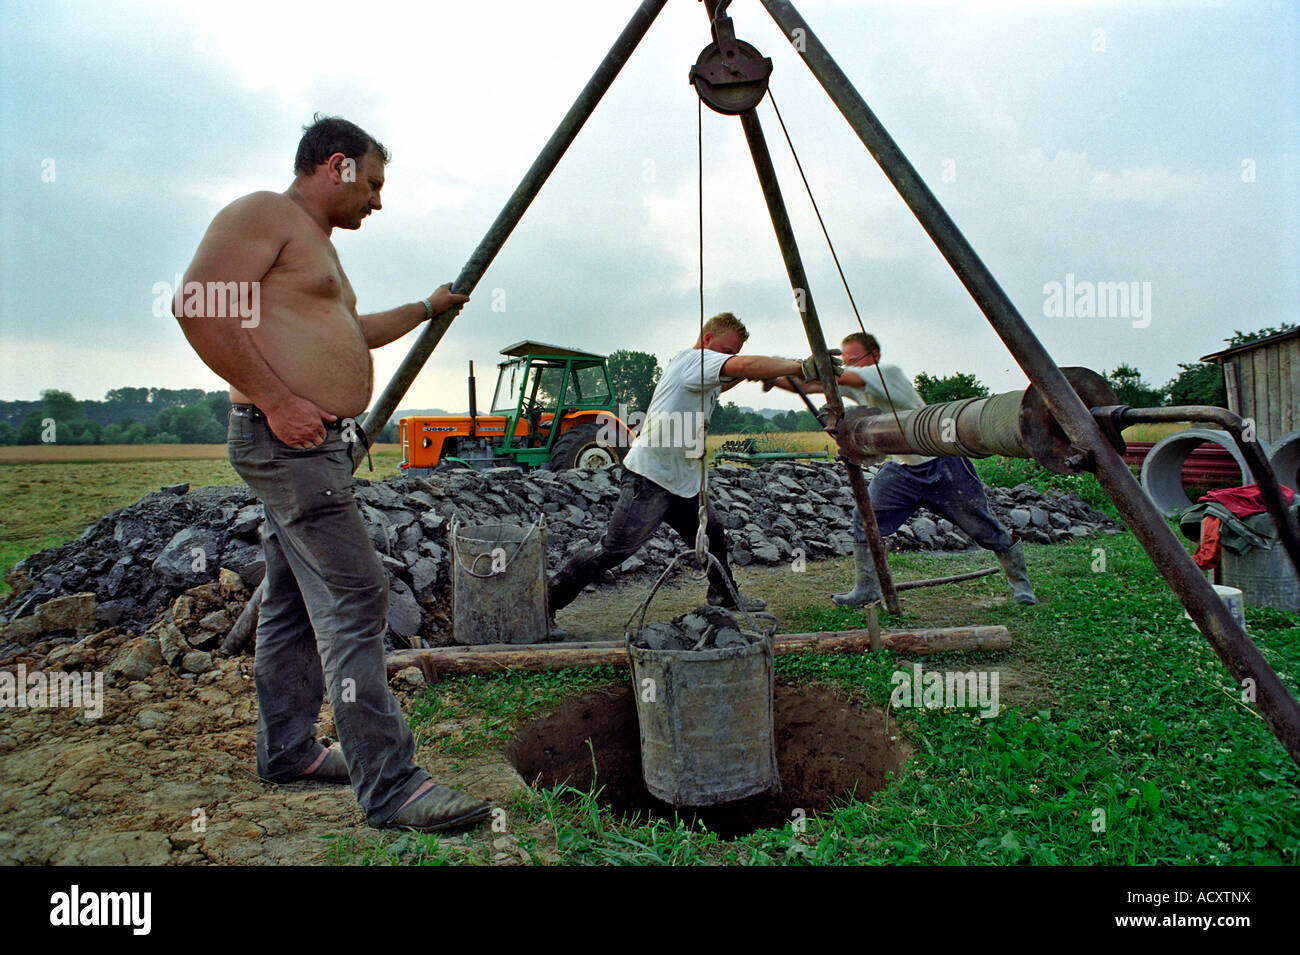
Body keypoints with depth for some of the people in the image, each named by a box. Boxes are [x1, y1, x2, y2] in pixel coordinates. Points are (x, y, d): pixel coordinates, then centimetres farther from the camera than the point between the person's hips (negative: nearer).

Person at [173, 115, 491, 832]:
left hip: (318, 444, 11)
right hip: (287, 441, -11)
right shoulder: (263, 214, -5)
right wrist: (277, 398, -23)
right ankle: (389, 786, -11)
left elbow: (347, 331, 41)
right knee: (353, 600, -14)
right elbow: (198, 305, -18)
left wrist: (426, 308, 46)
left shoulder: (316, 242, 26)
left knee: (295, 604, 15)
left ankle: (286, 752, 27)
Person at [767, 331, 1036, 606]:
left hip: (943, 466, -6)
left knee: (984, 528, 5)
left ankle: (1020, 583, 28)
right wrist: (772, 378, -20)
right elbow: (809, 385, -6)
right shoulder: (854, 386, 0)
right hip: (902, 469, 6)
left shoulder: (890, 372, -21)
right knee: (865, 517, -9)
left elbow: (844, 377, -36)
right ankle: (866, 589, 4)